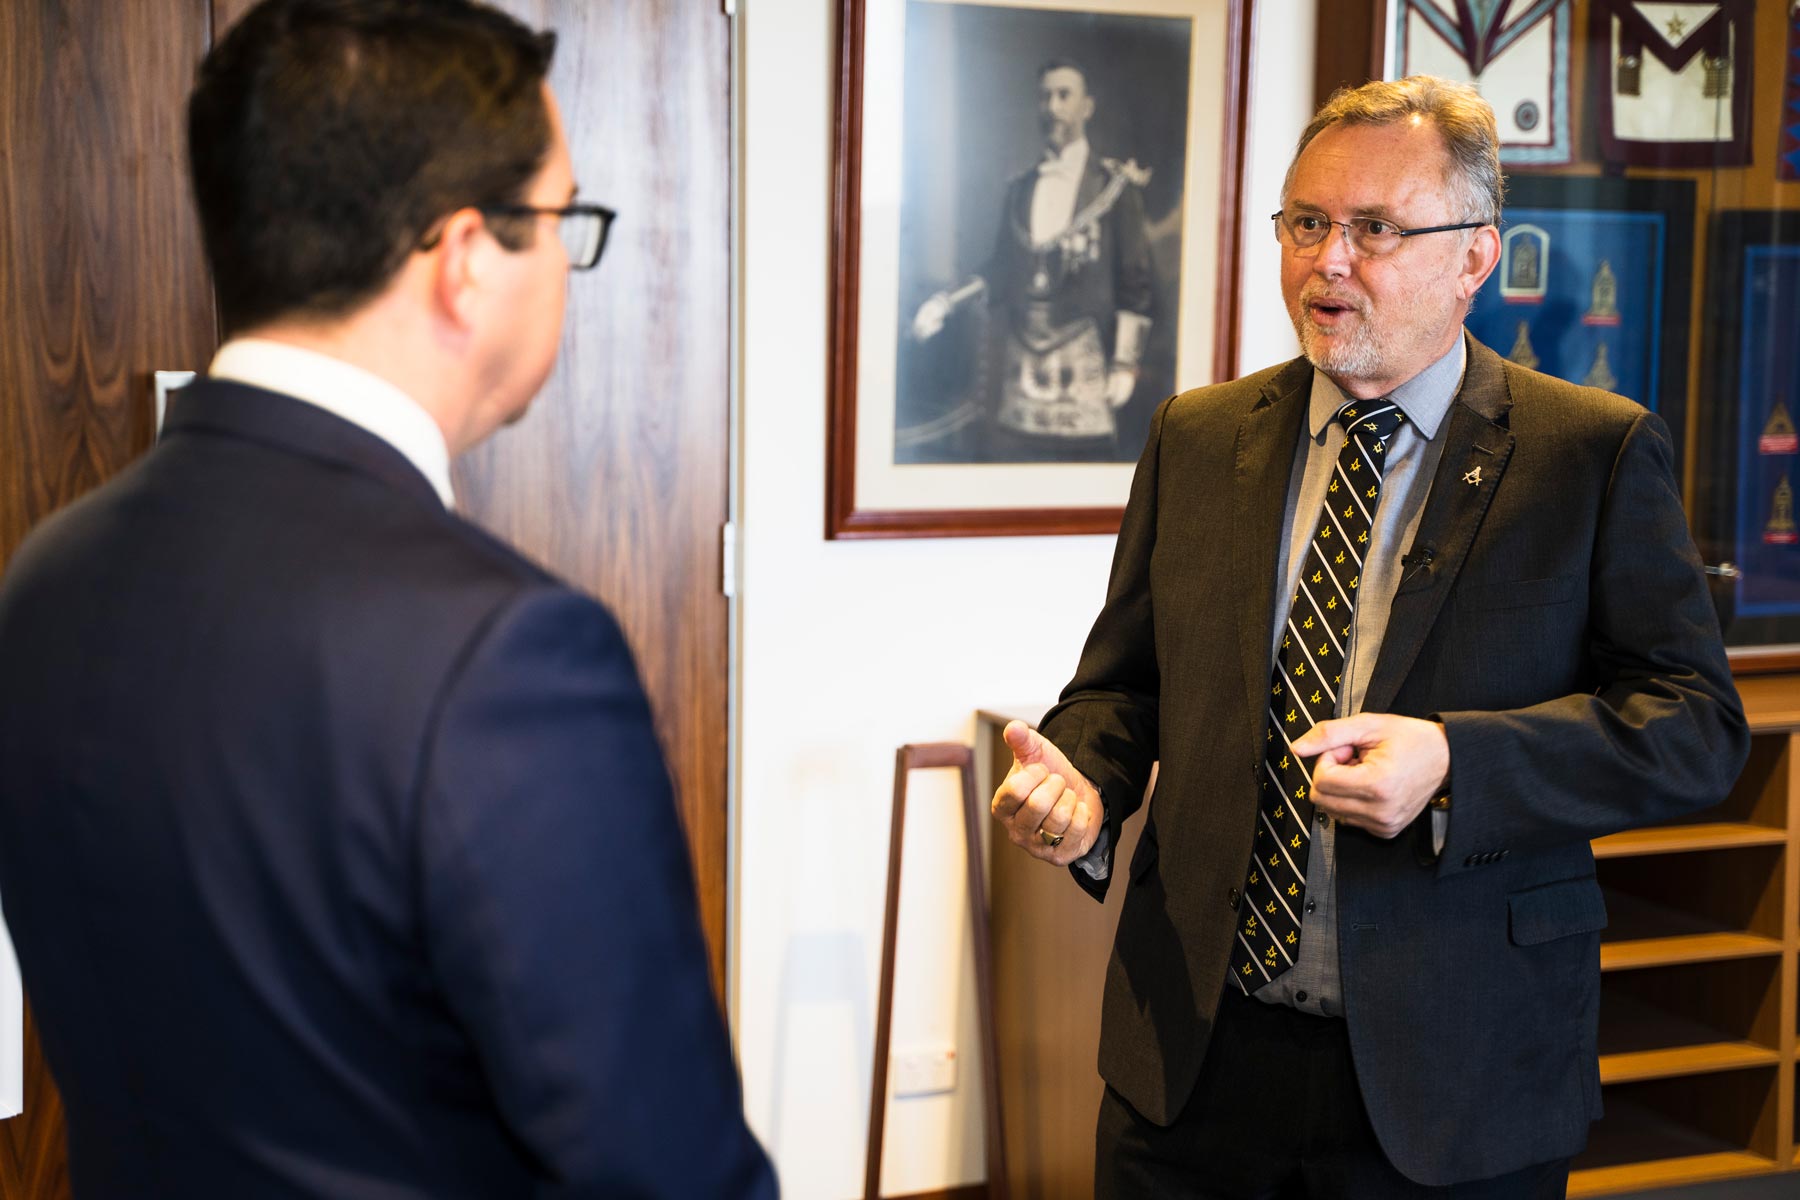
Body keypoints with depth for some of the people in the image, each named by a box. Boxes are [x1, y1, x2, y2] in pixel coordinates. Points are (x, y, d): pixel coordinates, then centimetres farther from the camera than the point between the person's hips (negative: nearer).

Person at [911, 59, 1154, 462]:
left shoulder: (1116, 184, 3)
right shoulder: (1020, 188, 17)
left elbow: (1133, 279, 0)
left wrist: (1125, 362, -7)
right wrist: (945, 302, 6)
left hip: (1083, 359, -4)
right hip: (1020, 361, 4)